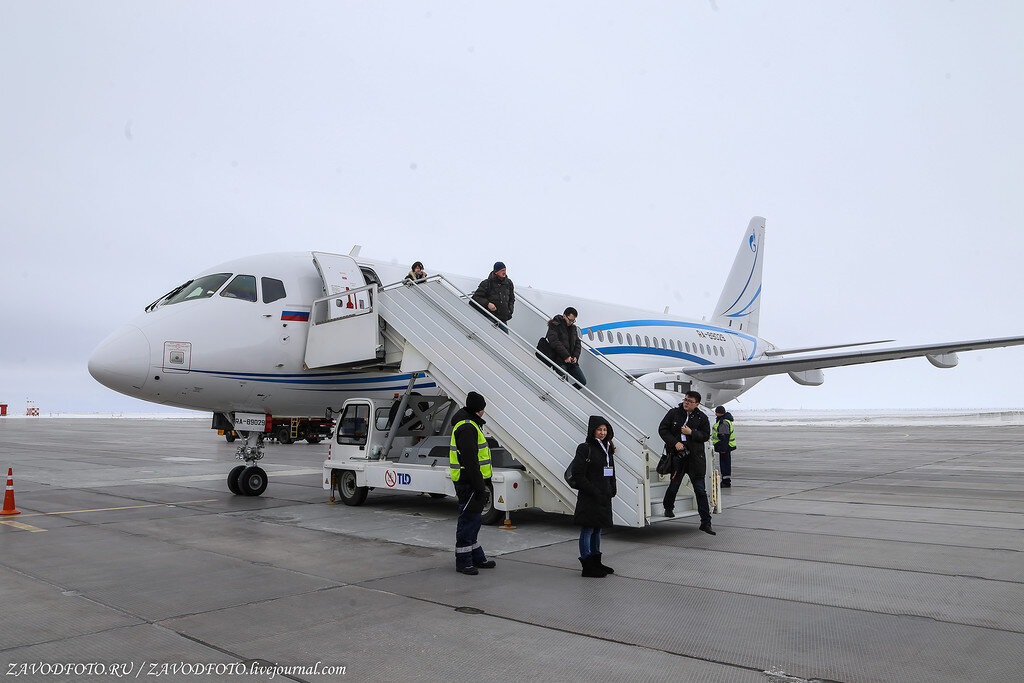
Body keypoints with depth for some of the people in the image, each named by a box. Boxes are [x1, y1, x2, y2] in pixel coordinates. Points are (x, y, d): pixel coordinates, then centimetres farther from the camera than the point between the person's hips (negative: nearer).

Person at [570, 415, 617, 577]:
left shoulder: (607, 448, 14)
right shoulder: (585, 448, -11)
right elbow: (578, 474, -15)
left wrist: (612, 490, 9)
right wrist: (593, 491, -17)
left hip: (604, 497, 8)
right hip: (589, 498, -8)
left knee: (597, 529, 16)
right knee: (587, 530, -2)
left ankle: (596, 562, 26)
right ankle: (587, 566, 4)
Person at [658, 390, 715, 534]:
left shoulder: (702, 417, 5)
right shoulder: (674, 413, 3)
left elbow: (706, 436, 5)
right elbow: (662, 429, 3)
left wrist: (691, 433, -11)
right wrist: (674, 442, -9)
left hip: (695, 457, 1)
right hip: (676, 456, 0)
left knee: (700, 490, 0)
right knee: (674, 485, 2)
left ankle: (706, 523, 7)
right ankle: (668, 508, 34)